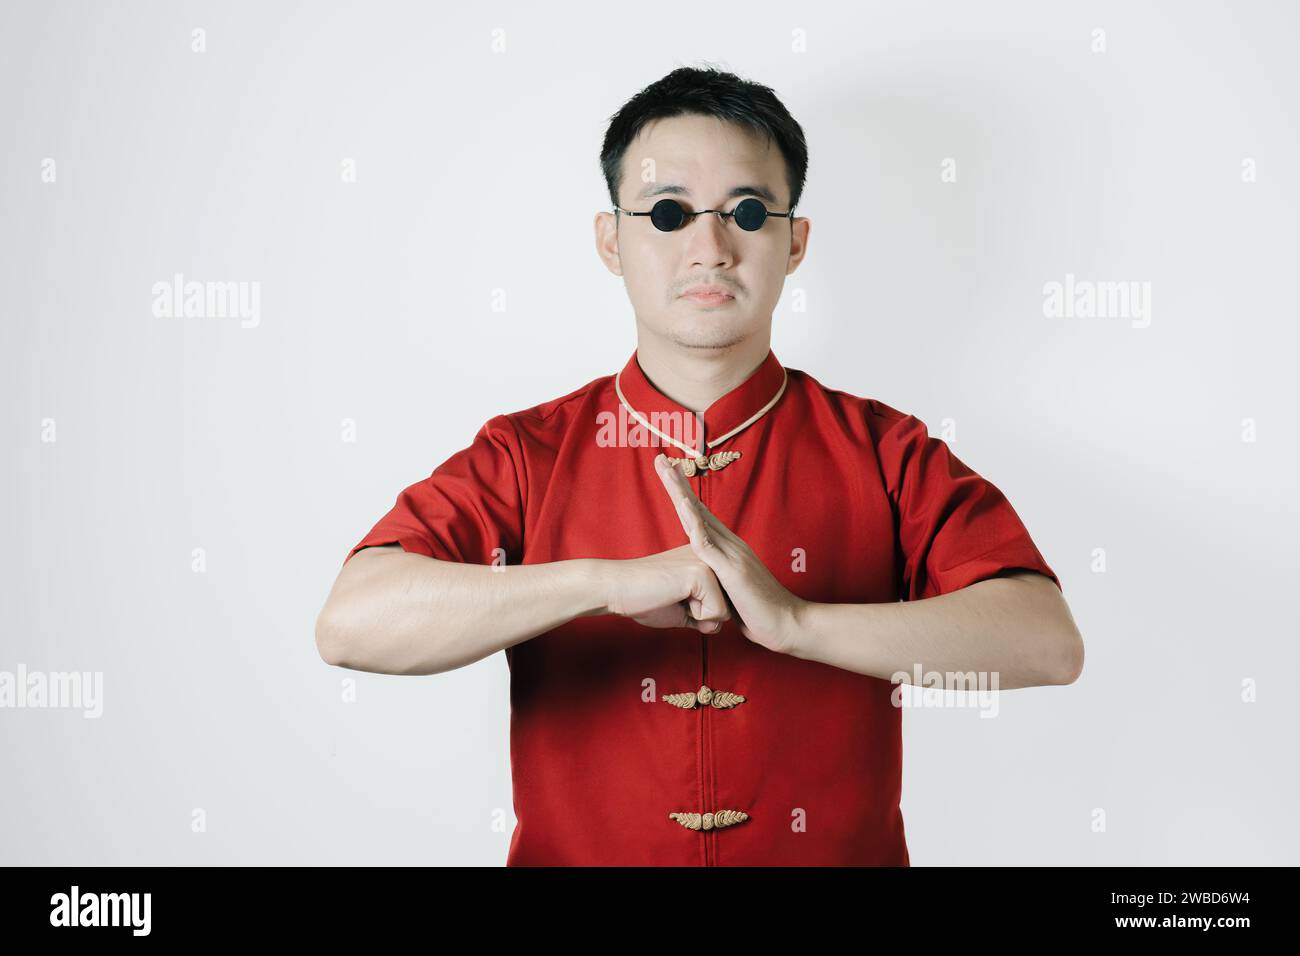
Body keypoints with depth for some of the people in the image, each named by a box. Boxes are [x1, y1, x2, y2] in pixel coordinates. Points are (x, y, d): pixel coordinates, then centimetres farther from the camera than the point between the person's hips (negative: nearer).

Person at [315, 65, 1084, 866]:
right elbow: (351, 624, -14)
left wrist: (797, 619, -21)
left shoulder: (884, 452, 1)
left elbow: (1049, 642, -11)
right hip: (576, 849, 1)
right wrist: (611, 582, -22)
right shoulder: (522, 457, 0)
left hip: (841, 850, 0)